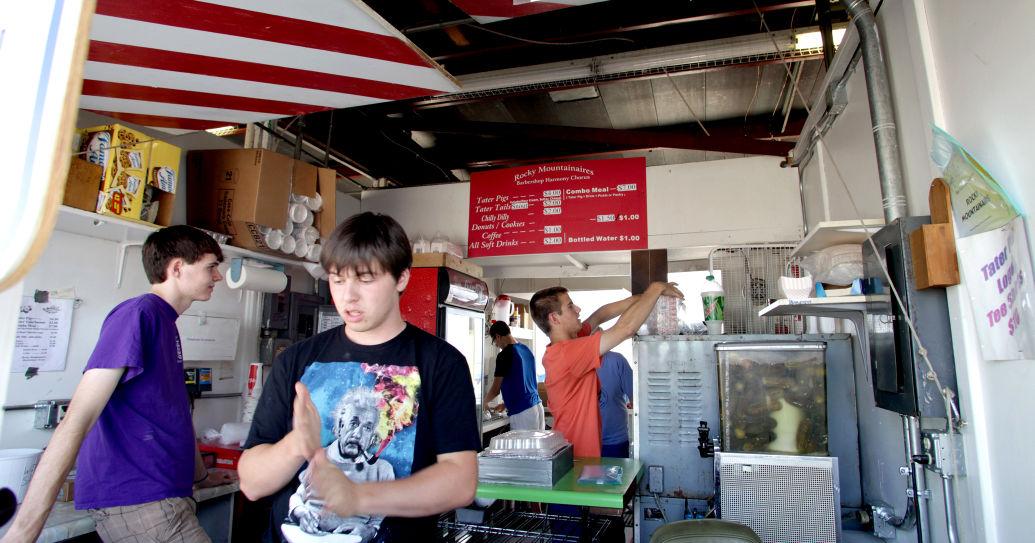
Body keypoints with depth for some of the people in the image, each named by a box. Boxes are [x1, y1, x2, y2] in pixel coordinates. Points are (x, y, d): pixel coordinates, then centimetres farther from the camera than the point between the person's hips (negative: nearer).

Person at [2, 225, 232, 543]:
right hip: (137, 500, -9)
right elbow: (78, 418, -21)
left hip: (162, 493, 9)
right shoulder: (138, 314, -15)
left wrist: (201, 475, 28)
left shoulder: (166, 322, 13)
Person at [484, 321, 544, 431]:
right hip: (537, 406, 8)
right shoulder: (527, 350, 12)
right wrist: (506, 403, 28)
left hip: (522, 412, -8)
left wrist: (484, 402, 16)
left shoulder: (504, 355, -11)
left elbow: (495, 390, -4)